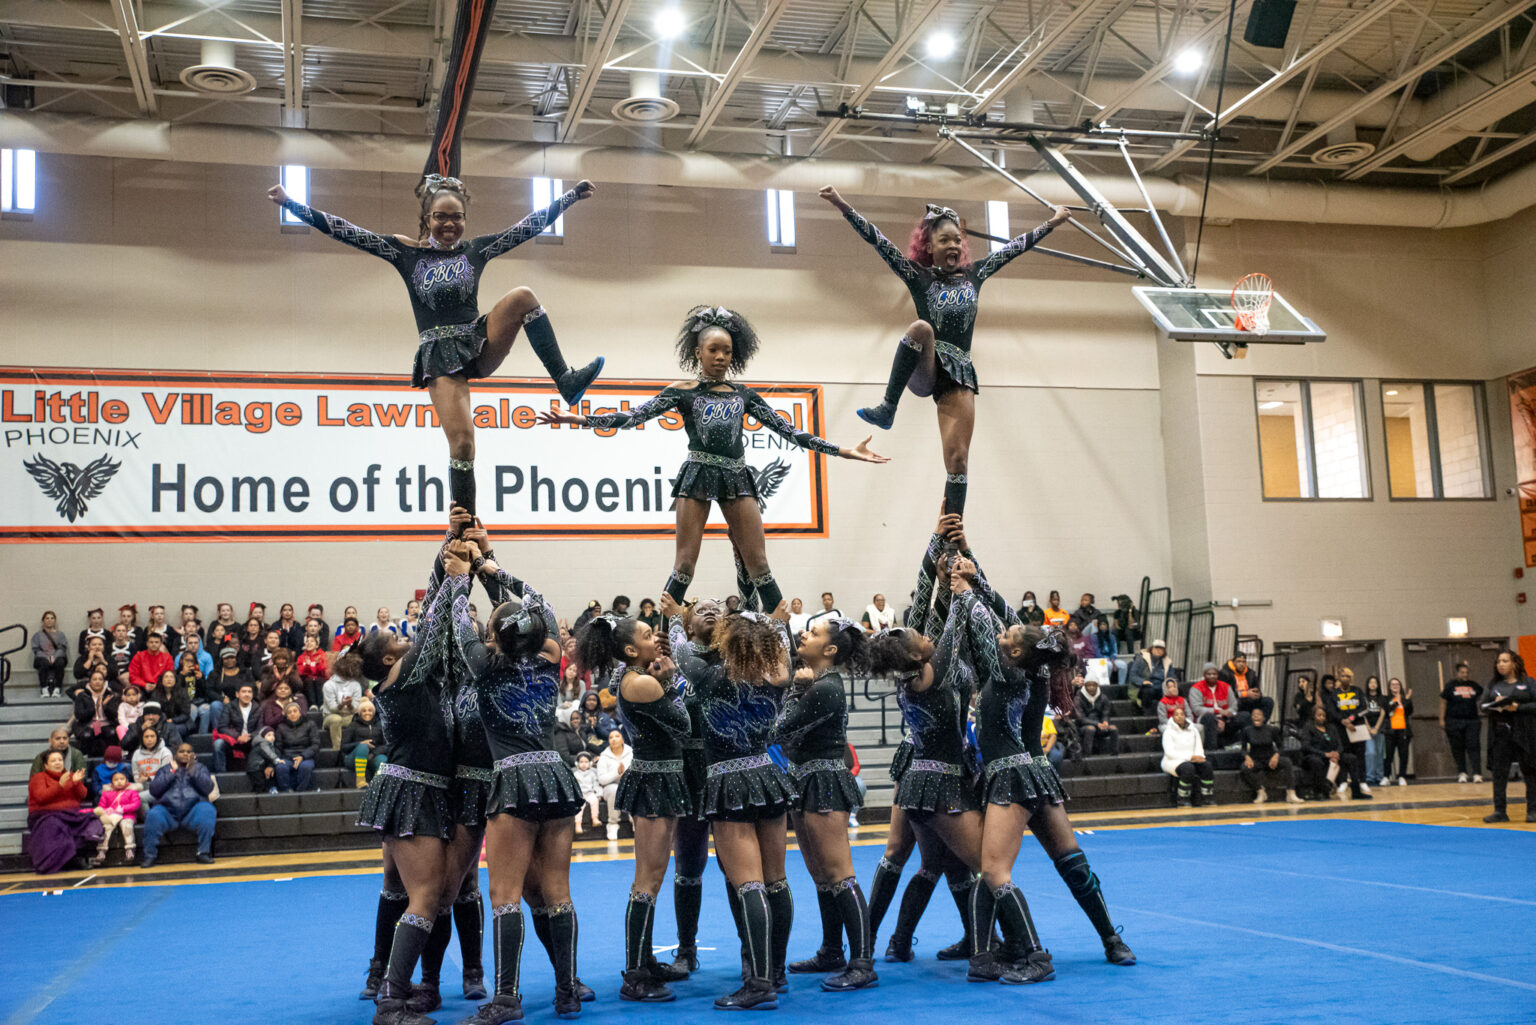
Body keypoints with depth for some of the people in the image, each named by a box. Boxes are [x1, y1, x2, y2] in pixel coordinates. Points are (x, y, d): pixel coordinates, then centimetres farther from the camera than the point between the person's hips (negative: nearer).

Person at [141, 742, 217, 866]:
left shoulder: (200, 768, 18)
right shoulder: (165, 769, 20)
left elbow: (208, 788, 0)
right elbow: (153, 790, 3)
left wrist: (192, 771, -9)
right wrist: (172, 773, -4)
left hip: (193, 808, 0)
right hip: (168, 811, 1)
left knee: (207, 811, -32)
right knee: (153, 816, -31)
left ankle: (204, 853, -26)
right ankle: (149, 856, -21)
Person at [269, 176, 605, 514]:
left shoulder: (476, 250, 10)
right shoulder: (406, 251, 5)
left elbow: (533, 224, 11)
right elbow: (343, 230, 2)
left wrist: (573, 195, 9)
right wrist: (289, 203, -3)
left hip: (480, 346, 2)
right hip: (440, 356, -2)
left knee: (523, 296, -20)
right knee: (462, 441, -15)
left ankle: (565, 381, -17)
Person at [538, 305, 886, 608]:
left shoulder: (743, 395, 15)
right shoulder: (682, 391, 7)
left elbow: (787, 430, 14)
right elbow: (634, 417, -1)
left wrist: (843, 451, 10)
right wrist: (577, 420, -12)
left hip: (737, 478, 2)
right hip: (698, 475, -2)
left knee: (759, 566, -1)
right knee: (684, 565, -7)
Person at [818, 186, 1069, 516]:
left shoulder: (974, 274, 16)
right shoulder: (918, 276, 7)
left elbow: (1016, 247, 24)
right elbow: (878, 241, -2)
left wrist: (1052, 222, 28)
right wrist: (842, 206, -10)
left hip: (958, 375, 3)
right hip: (923, 370, -3)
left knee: (957, 460, -8)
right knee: (921, 327, -36)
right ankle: (887, 409, -31)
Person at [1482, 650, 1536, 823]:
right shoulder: (1494, 685, 12)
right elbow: (1483, 705, 9)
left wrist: (1518, 707, -18)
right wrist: (1495, 705, -10)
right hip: (1500, 735, 3)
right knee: (1499, 773, 2)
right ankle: (1500, 811, 7)